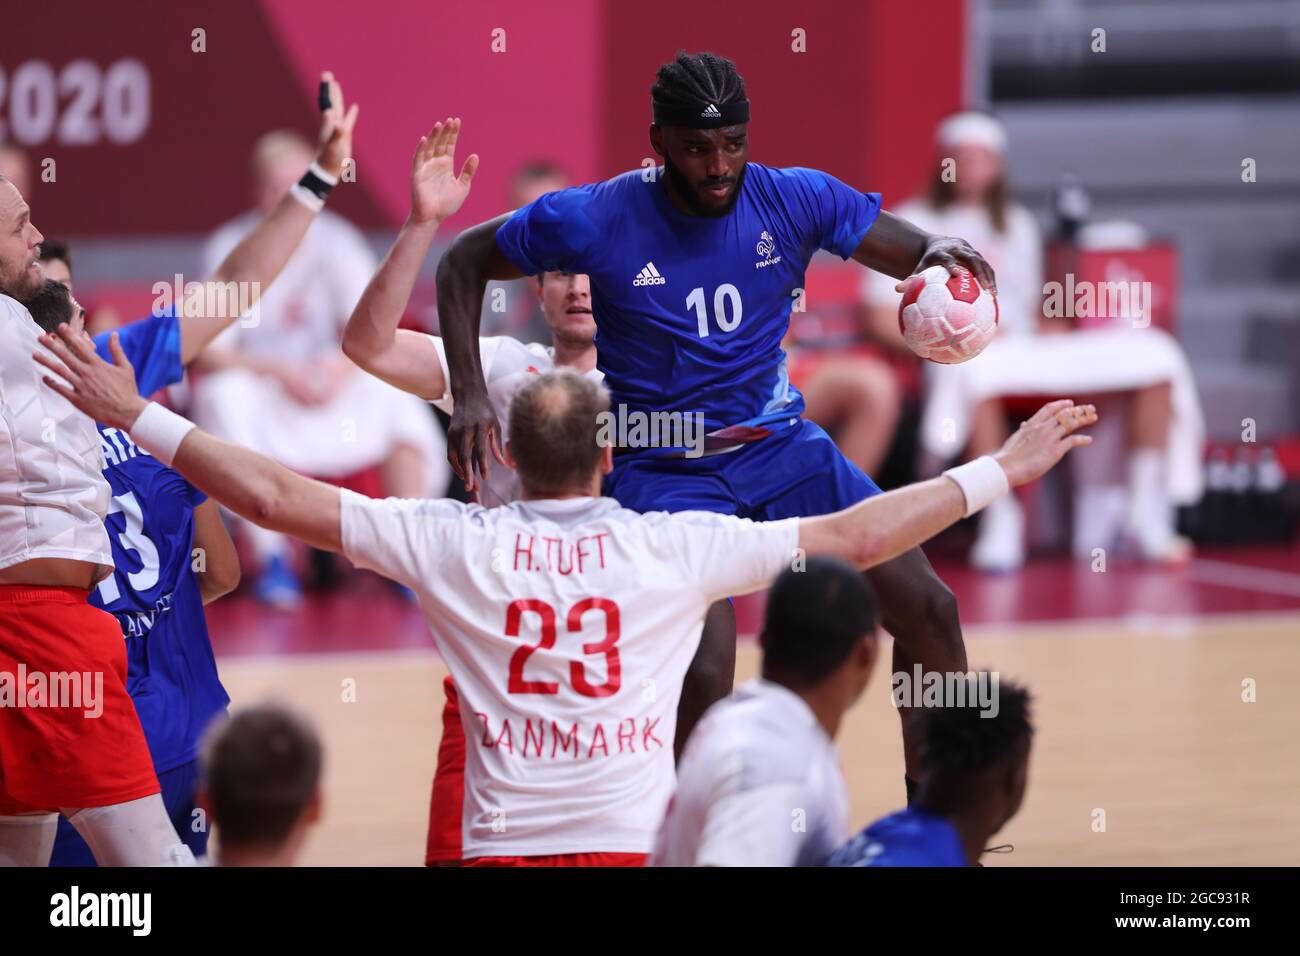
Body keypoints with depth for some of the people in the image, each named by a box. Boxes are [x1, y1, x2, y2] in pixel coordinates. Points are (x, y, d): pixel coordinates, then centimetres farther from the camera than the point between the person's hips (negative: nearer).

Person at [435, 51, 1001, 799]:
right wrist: (469, 394, -15)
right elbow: (463, 264, -3)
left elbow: (912, 253, 2)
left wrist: (941, 253, -23)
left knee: (926, 607, -4)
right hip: (664, 472, -4)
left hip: (779, 443, 4)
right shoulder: (595, 220, -16)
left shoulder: (794, 199, -9)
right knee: (706, 674, -24)